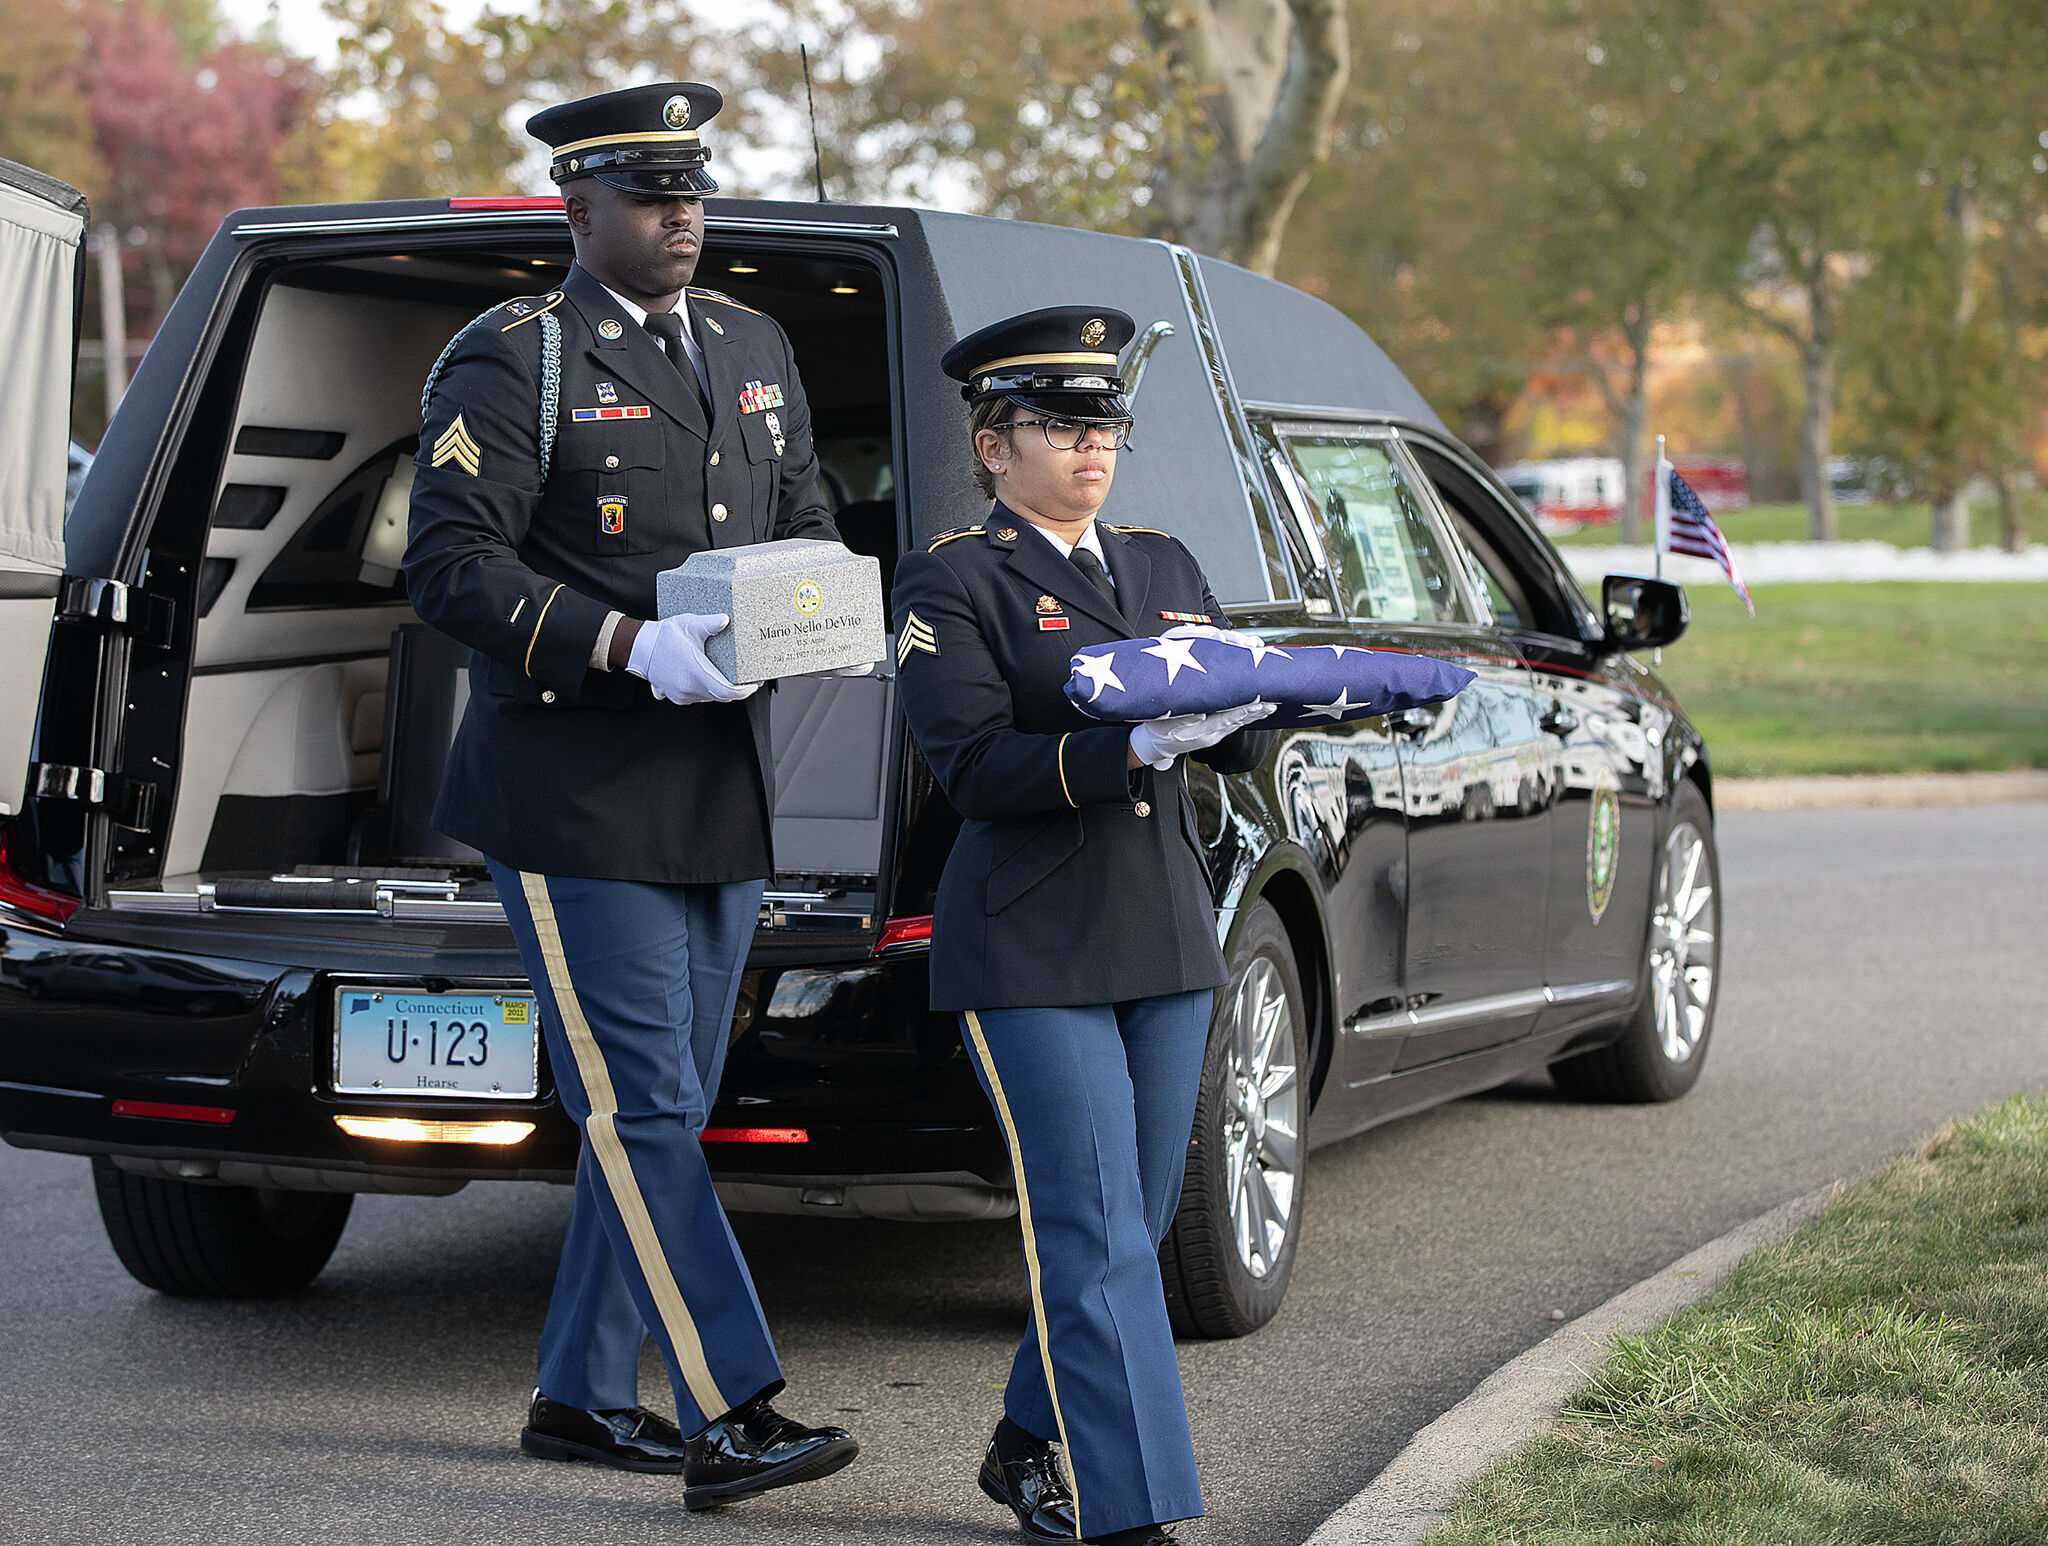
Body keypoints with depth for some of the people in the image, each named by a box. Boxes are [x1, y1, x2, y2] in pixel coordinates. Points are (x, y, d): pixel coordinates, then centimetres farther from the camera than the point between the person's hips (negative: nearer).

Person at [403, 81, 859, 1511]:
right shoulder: (516, 361, -6)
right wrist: (627, 646, -23)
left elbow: (805, 524, 22)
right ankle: (731, 1418, -8)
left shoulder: (756, 350, 16)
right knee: (643, 1108, -8)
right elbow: (450, 558, -13)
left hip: (722, 795, 7)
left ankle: (582, 1396, 21)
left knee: (658, 1109, 11)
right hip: (579, 803, -7)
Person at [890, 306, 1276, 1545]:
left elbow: (1240, 745, 12)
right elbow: (975, 766, -14)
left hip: (1168, 940, 6)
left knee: (1133, 1225, 12)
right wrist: (1128, 753, -27)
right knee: (1096, 1235, -11)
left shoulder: (1162, 565, 16)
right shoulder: (952, 582, -2)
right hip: (1032, 955, -6)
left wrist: (1240, 699, -12)